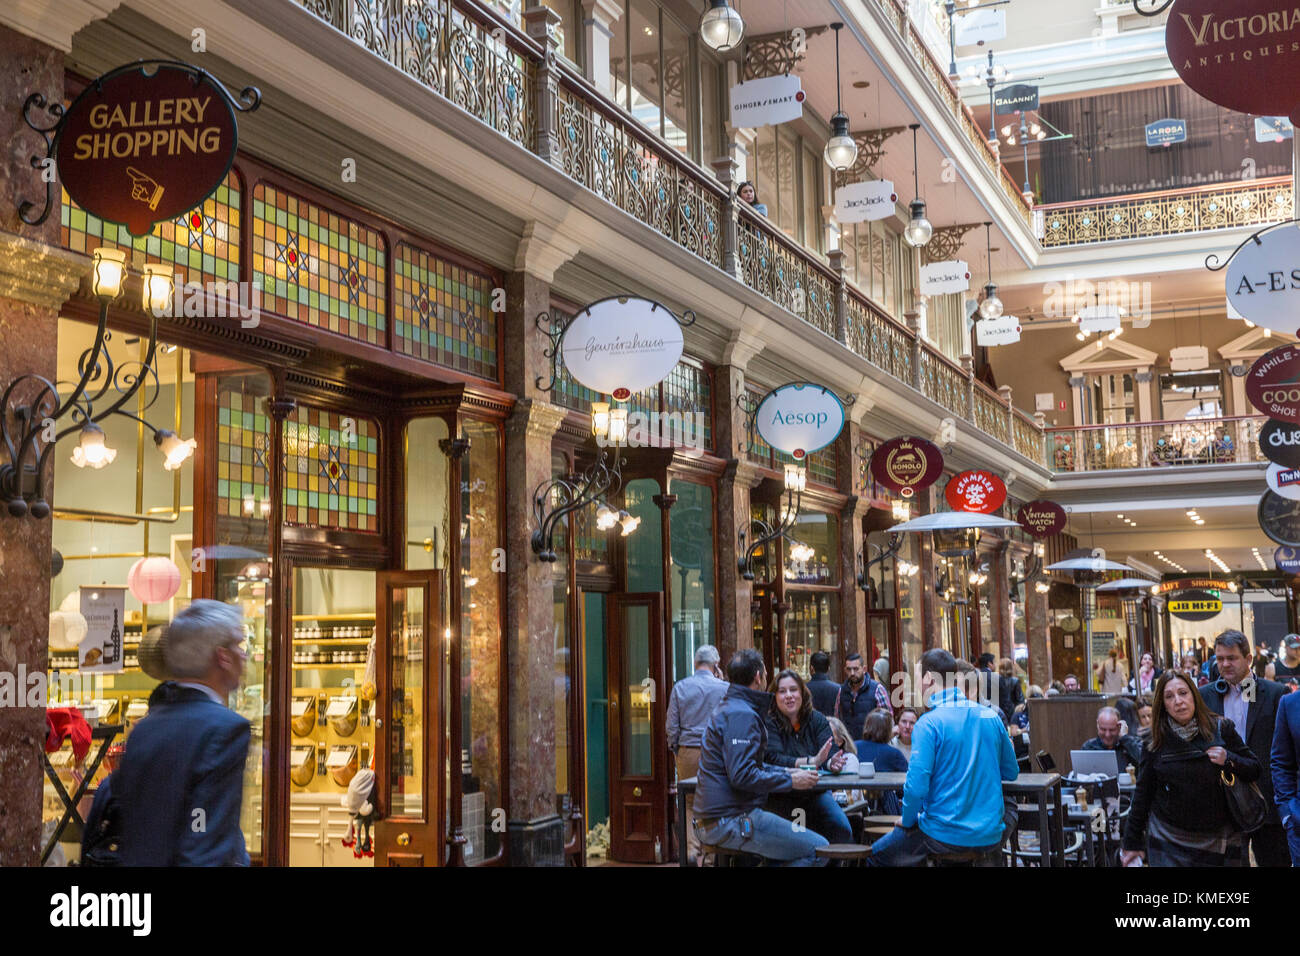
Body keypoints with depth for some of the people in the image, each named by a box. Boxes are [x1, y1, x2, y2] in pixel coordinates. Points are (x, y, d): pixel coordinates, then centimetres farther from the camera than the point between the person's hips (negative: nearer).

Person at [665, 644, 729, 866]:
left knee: (689, 802, 8)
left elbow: (672, 725, 3)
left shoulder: (680, 687, 0)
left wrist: (675, 750, 13)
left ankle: (691, 849, -4)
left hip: (688, 751, 1)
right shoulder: (724, 688, -4)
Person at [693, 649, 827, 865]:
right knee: (817, 849, -11)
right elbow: (742, 775, -22)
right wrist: (790, 781, -13)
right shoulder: (741, 714, -15)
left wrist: (784, 771, 14)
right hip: (729, 821, -10)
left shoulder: (728, 708, 18)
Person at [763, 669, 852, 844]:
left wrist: (832, 764, -32)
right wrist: (812, 761, -31)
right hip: (782, 795, -4)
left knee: (843, 829, -17)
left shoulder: (817, 720, 5)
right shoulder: (769, 723, -7)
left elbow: (829, 755, -6)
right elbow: (773, 759, -20)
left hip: (816, 792, 4)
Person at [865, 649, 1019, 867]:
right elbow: (1011, 772, 14)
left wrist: (907, 821, -3)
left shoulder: (929, 723, -15)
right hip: (990, 836, 6)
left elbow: (916, 786, -20)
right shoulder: (991, 717, 2)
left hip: (945, 836, -6)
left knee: (876, 856, 15)